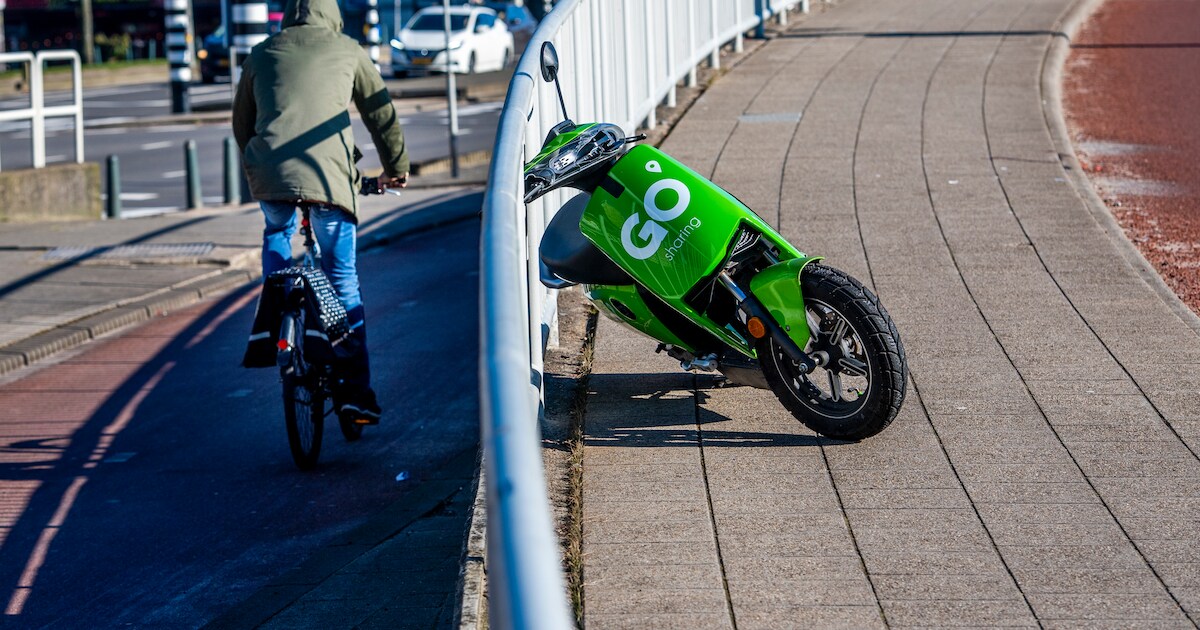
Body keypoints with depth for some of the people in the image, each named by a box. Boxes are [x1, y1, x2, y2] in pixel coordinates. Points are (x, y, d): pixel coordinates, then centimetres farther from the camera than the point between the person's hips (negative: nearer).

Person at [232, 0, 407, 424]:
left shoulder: (262, 54, 21)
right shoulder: (347, 51, 17)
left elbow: (241, 122, 28)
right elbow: (381, 113, 23)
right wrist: (396, 166, 37)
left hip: (270, 173, 1)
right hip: (330, 173, -1)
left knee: (277, 234, 35)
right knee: (343, 282, 8)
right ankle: (355, 392, 4)